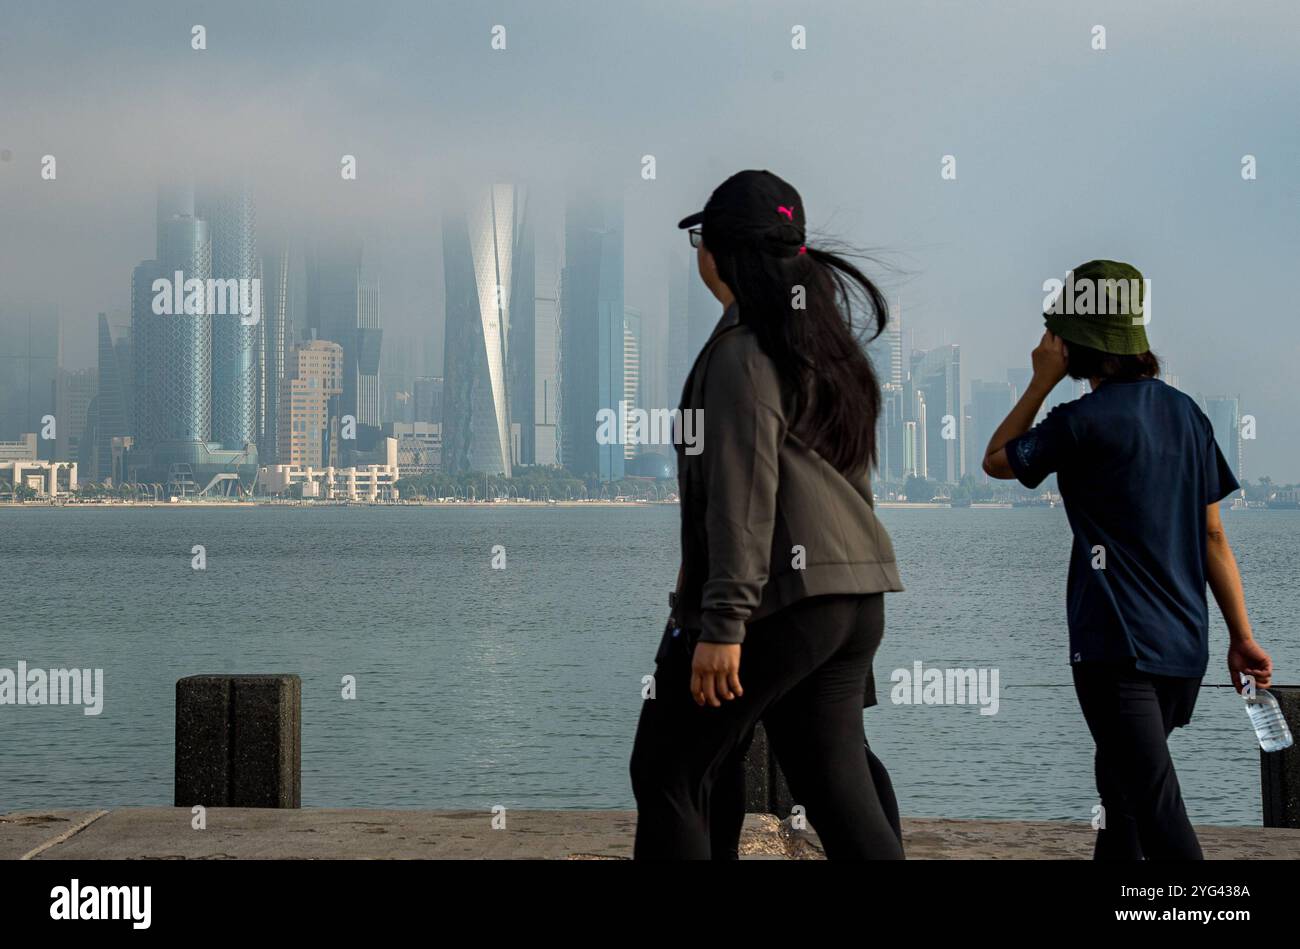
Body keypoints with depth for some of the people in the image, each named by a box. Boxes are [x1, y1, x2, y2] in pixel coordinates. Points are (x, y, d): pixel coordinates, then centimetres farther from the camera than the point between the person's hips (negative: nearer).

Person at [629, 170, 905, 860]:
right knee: (836, 787, 9)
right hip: (857, 599, 9)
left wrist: (721, 621, -19)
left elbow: (742, 492, -17)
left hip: (779, 596, -9)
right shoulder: (827, 341, 18)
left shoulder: (744, 350, -9)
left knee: (667, 775, 2)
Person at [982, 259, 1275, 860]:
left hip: (1116, 646, -8)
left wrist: (1042, 382, 7)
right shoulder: (1186, 414, 9)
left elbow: (996, 461, 5)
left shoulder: (1083, 421, -11)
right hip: (1184, 647, 8)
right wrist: (1242, 637, 12)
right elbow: (1212, 534, 10)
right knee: (1120, 788, 22)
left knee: (1158, 812, -12)